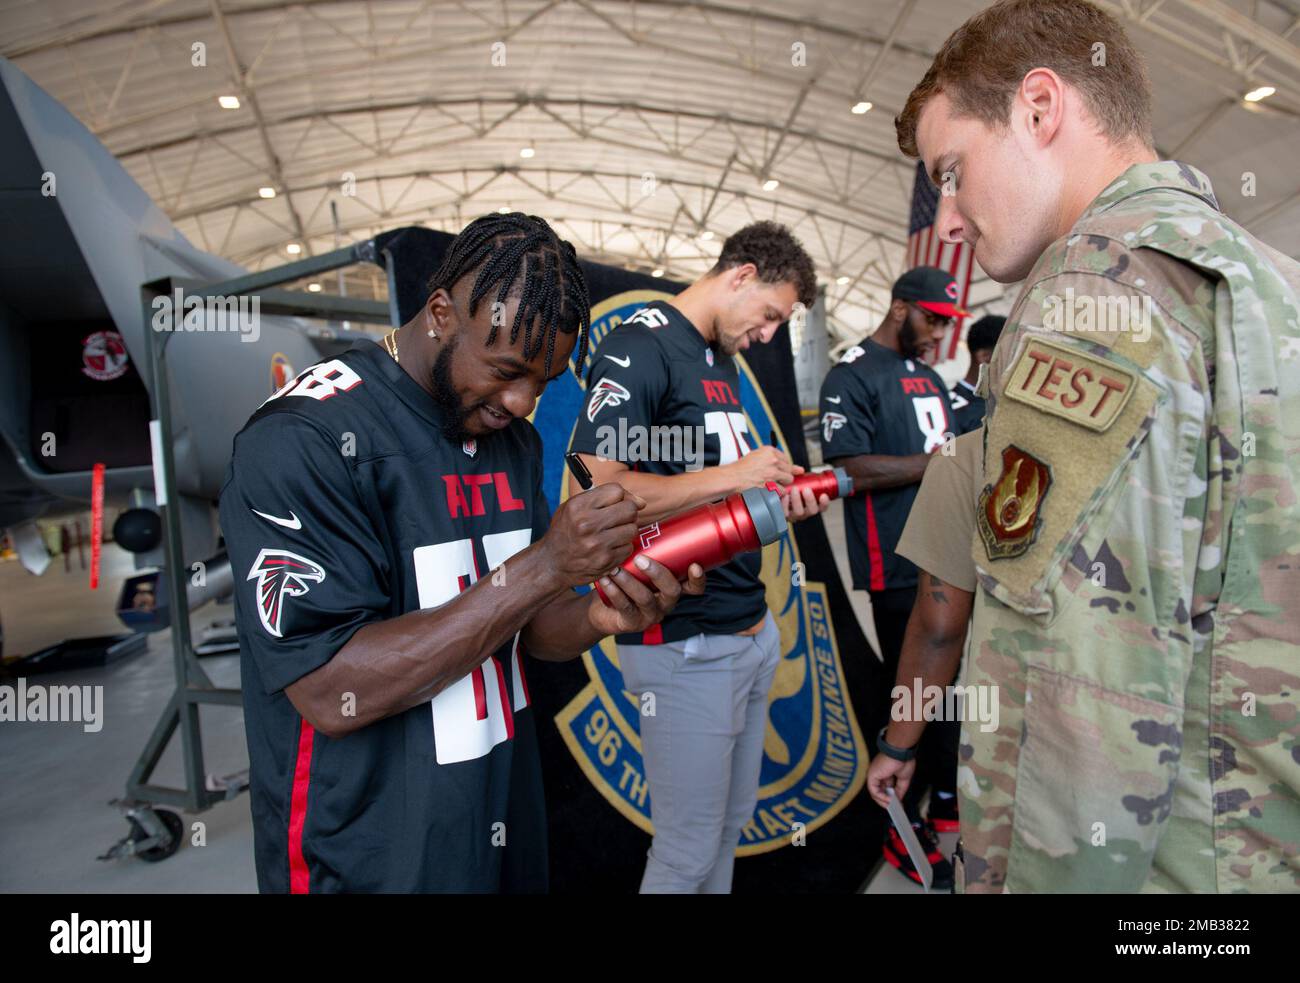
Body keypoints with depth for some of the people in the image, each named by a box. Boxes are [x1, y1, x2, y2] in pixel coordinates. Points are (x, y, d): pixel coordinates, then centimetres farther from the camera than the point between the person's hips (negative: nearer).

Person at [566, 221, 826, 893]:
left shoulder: (721, 359, 16)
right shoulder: (640, 346, -13)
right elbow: (592, 492, -24)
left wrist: (775, 498, 5)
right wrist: (730, 476, -19)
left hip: (753, 630, 9)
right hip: (686, 643, -9)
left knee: (731, 822, 20)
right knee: (687, 852, 5)